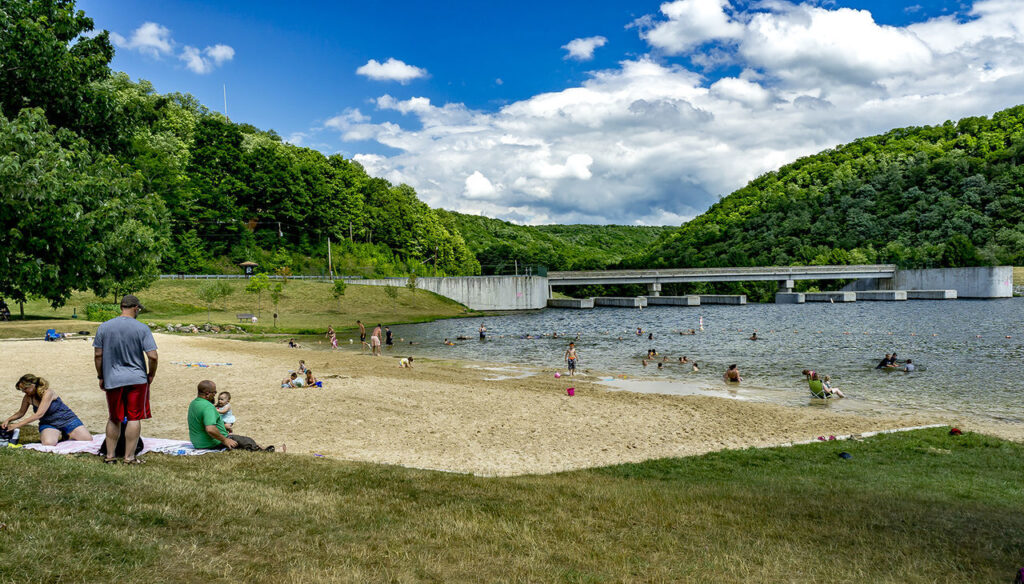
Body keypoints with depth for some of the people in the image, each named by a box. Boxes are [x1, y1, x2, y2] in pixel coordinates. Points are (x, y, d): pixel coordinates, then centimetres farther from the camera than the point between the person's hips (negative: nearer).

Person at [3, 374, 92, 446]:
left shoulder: (47, 393, -24)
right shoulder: (28, 398, -5)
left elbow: (39, 414, -28)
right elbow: (21, 413, 12)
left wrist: (17, 425, -27)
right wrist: (8, 420, -7)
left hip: (66, 419, -3)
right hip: (48, 424, 3)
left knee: (88, 439, -16)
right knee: (48, 443, -32)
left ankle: (66, 434, 12)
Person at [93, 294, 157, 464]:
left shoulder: (104, 327, 1)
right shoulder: (142, 329, -7)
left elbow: (97, 355, 3)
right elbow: (152, 356, -11)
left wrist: (100, 377, 13)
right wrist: (151, 374, 5)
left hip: (112, 380, 3)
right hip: (137, 380, -3)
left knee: (114, 419, 16)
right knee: (134, 418, 3)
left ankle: (109, 455, 21)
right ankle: (129, 457, 4)